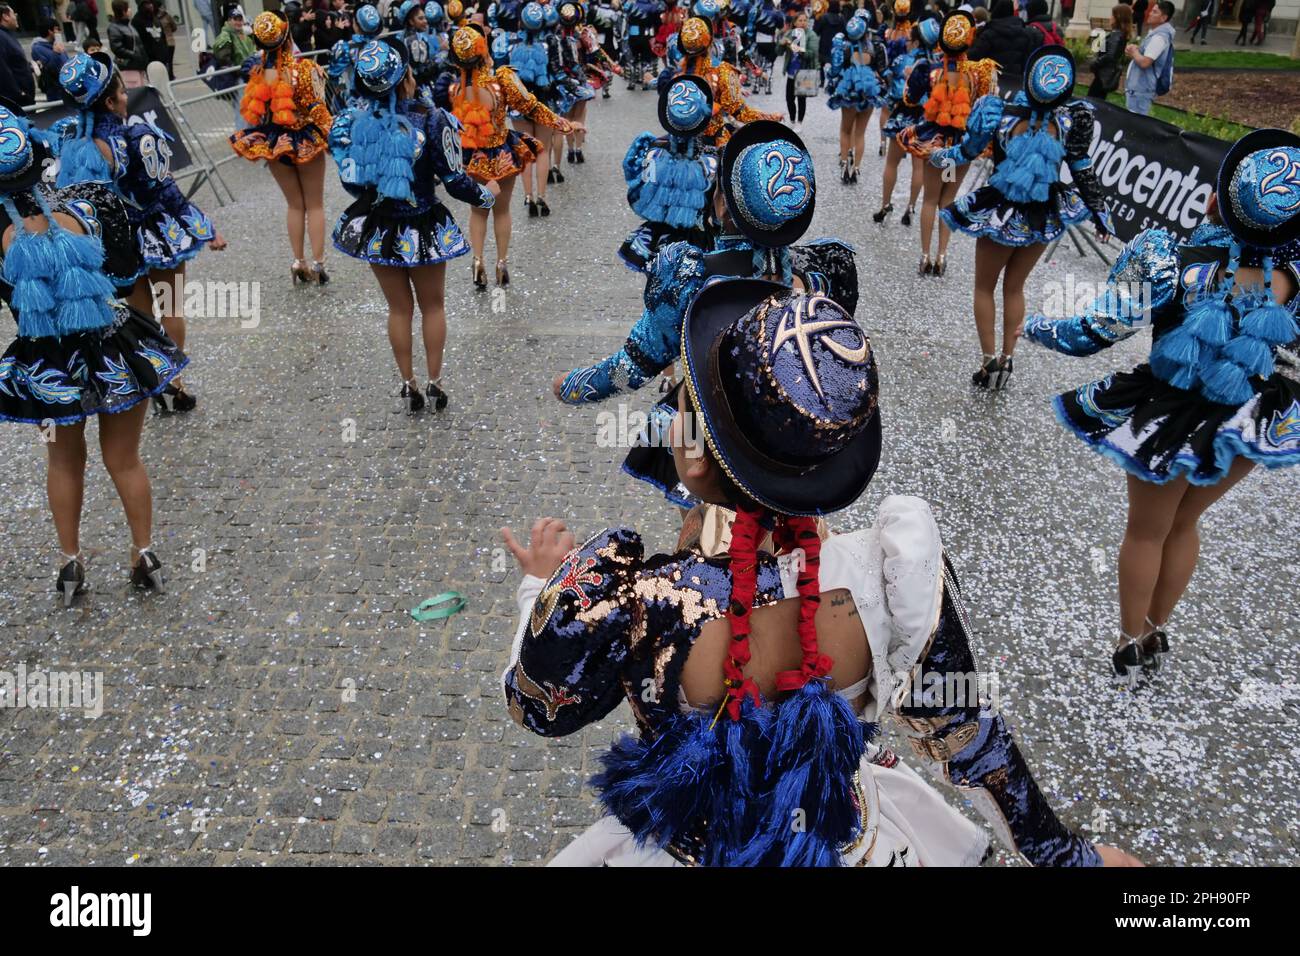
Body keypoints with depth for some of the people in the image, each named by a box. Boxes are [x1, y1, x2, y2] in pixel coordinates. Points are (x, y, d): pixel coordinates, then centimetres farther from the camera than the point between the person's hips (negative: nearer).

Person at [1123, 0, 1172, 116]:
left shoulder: (1160, 37, -20)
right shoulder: (1157, 32, 14)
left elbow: (1144, 62, -27)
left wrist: (1134, 51, -9)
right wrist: (1135, 50, 1)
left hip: (1141, 88, -11)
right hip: (1139, 86, 11)